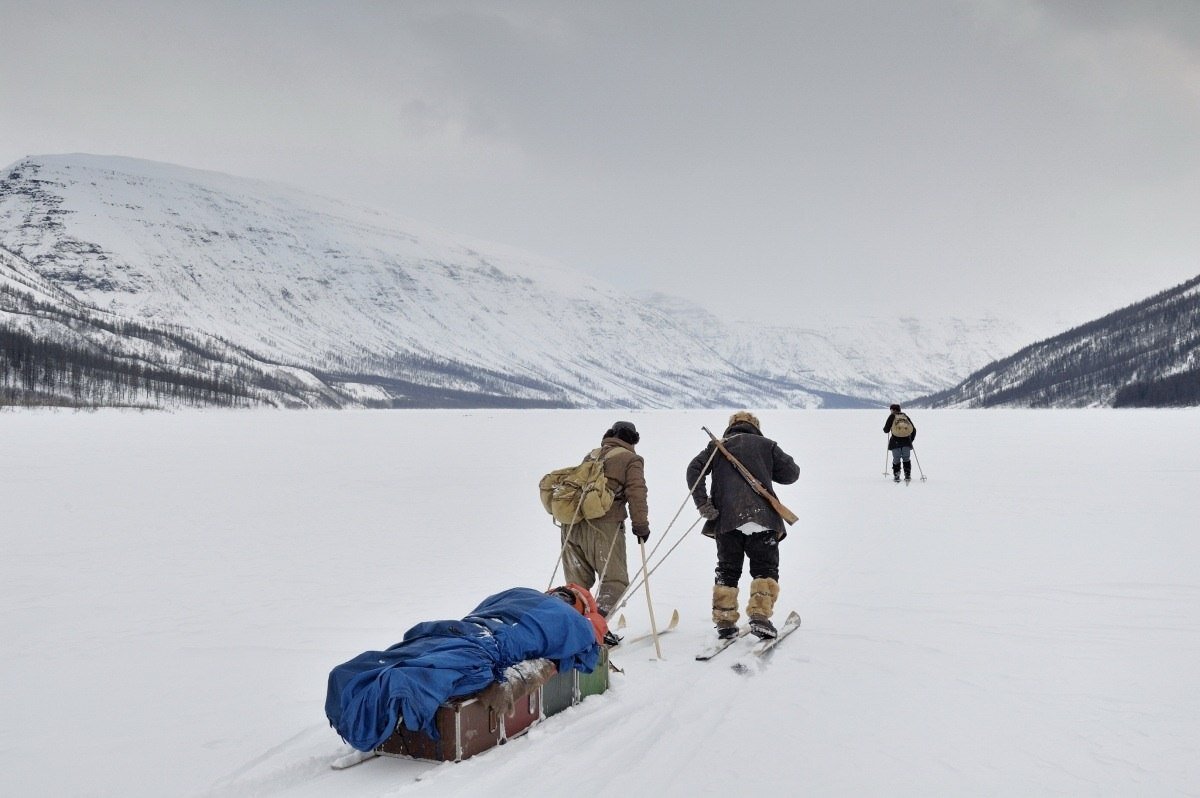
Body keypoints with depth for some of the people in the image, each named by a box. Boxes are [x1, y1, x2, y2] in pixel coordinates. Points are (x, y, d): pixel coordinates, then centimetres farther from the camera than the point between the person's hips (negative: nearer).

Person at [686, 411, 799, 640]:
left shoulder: (718, 445, 17)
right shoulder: (766, 444, 15)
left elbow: (694, 469, 4)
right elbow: (791, 473, 14)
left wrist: (702, 503, 1)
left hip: (726, 518, 1)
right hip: (762, 516, -1)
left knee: (727, 571, 11)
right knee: (765, 569, 8)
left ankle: (725, 621, 7)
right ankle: (760, 614, -8)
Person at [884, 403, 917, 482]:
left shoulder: (892, 416, 4)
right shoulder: (905, 416, 13)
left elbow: (886, 430, 1)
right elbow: (914, 429, 14)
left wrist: (885, 428, 25)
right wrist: (911, 439, 25)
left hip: (895, 441, -2)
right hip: (906, 441, 3)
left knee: (896, 459, 6)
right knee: (906, 459, 11)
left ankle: (896, 476, 2)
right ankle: (908, 476, 4)